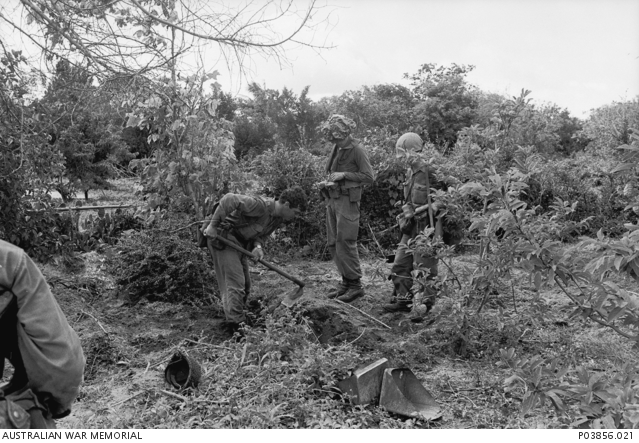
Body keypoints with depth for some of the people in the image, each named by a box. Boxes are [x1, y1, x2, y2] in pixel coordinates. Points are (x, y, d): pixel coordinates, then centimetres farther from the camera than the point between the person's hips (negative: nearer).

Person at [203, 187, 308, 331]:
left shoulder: (278, 219, 1)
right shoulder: (260, 205, -28)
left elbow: (260, 235, 4)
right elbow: (229, 199, -34)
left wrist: (258, 246, -19)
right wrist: (213, 225, -30)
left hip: (240, 243, 9)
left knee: (245, 285, 14)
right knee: (235, 284, -11)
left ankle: (240, 317, 28)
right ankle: (237, 326, -7)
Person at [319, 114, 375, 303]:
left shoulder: (357, 150, -11)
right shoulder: (337, 148, 11)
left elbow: (369, 177, -13)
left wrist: (344, 175, -17)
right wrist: (328, 182, 7)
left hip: (348, 200, -8)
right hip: (333, 199, 8)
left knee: (345, 242, -7)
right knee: (334, 244, 10)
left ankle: (355, 285, 3)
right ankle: (346, 281, 19)